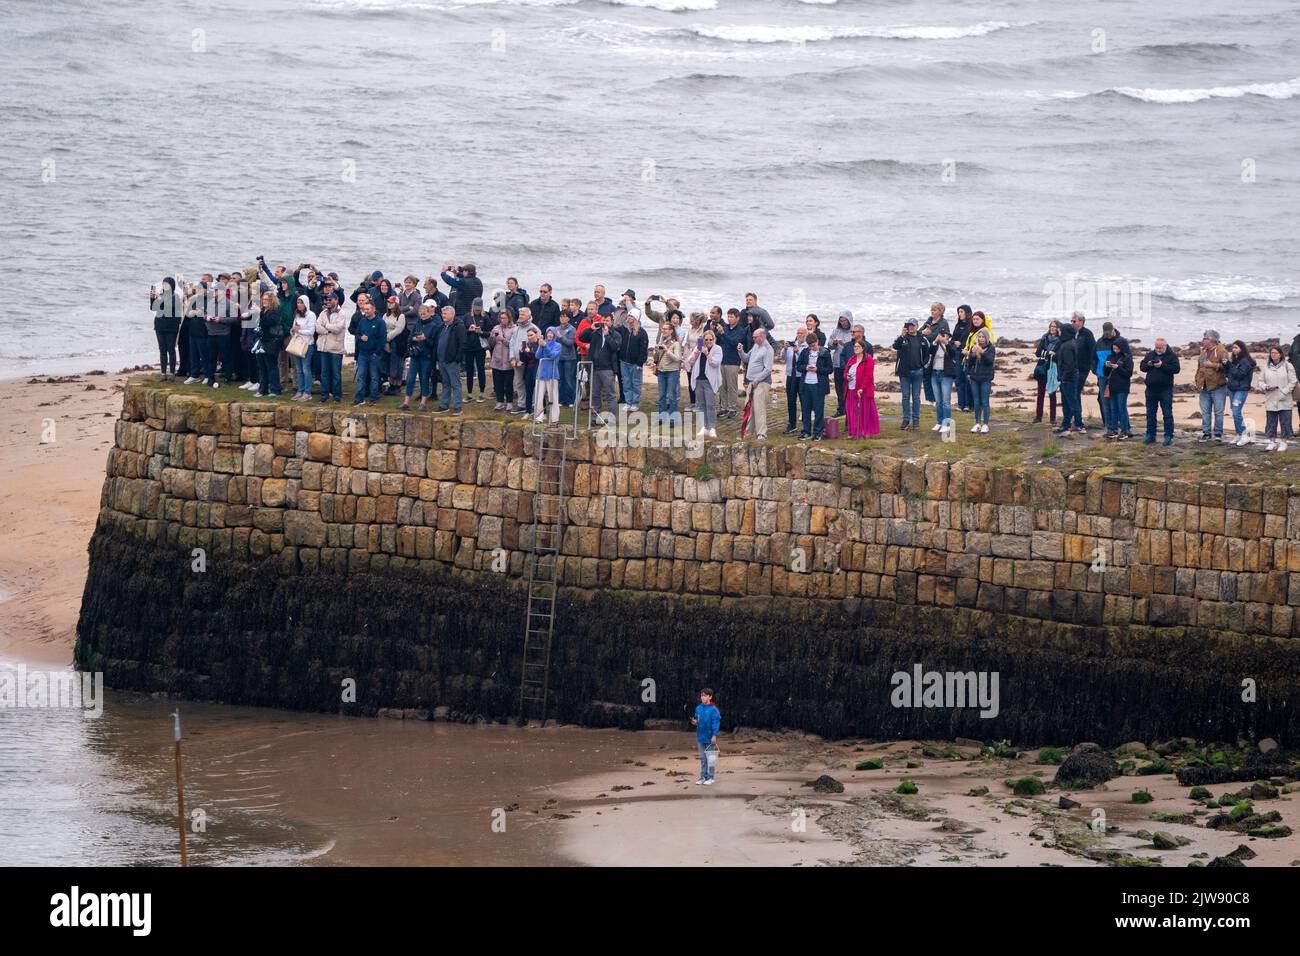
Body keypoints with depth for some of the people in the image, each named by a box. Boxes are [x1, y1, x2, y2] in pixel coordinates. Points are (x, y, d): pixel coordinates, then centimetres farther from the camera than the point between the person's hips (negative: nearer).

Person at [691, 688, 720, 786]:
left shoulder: (713, 710, -11)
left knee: (710, 758, 2)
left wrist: (714, 735, -18)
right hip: (700, 737, 6)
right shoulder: (698, 708, 7)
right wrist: (695, 722, -4)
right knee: (702, 758, 11)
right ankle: (703, 777, 17)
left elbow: (715, 723, -12)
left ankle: (710, 778, 8)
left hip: (710, 738, -6)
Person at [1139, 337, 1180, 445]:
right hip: (1151, 389, 5)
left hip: (1165, 390, -5)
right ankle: (1150, 435, 18)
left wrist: (1163, 366, -22)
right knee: (1150, 413, 10)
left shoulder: (1171, 356, -2)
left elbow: (1176, 369, -14)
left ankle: (1168, 436, 3)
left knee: (1167, 414, -2)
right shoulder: (1150, 355, 11)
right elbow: (1141, 367, 10)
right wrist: (1148, 365, -11)